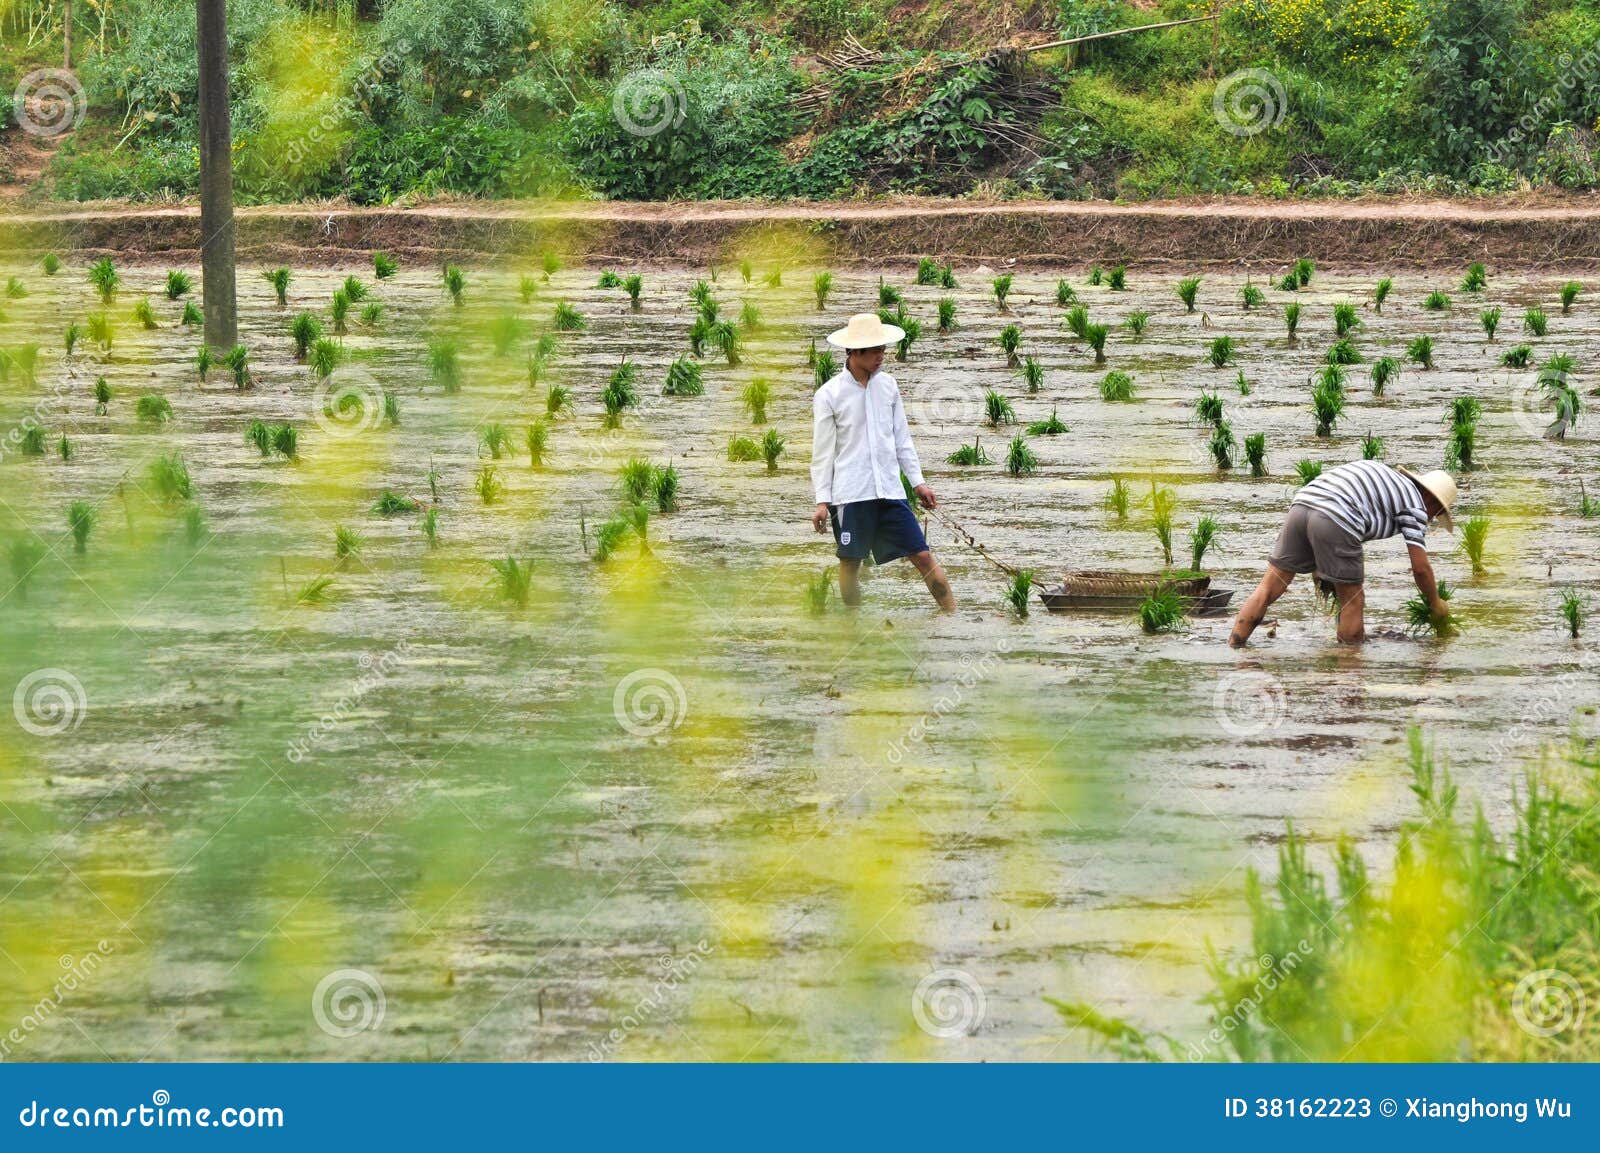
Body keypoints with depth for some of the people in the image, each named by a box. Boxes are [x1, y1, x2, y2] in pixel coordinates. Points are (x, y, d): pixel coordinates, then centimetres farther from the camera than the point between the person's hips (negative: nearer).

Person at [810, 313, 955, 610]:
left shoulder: (887, 385, 9)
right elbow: (822, 453, -1)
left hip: (889, 490, 4)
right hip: (850, 494, -4)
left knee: (923, 557, -1)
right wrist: (822, 501, -4)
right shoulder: (829, 395, -4)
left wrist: (917, 482, 16)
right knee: (850, 563, 3)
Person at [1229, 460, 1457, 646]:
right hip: (1337, 521, -7)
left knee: (1268, 589, 8)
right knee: (1352, 603, 9)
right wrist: (1436, 604, 25)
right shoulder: (1416, 506, 13)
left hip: (1301, 505, 7)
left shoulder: (1385, 475, 35)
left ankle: (1233, 648, 2)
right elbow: (1420, 567, 8)